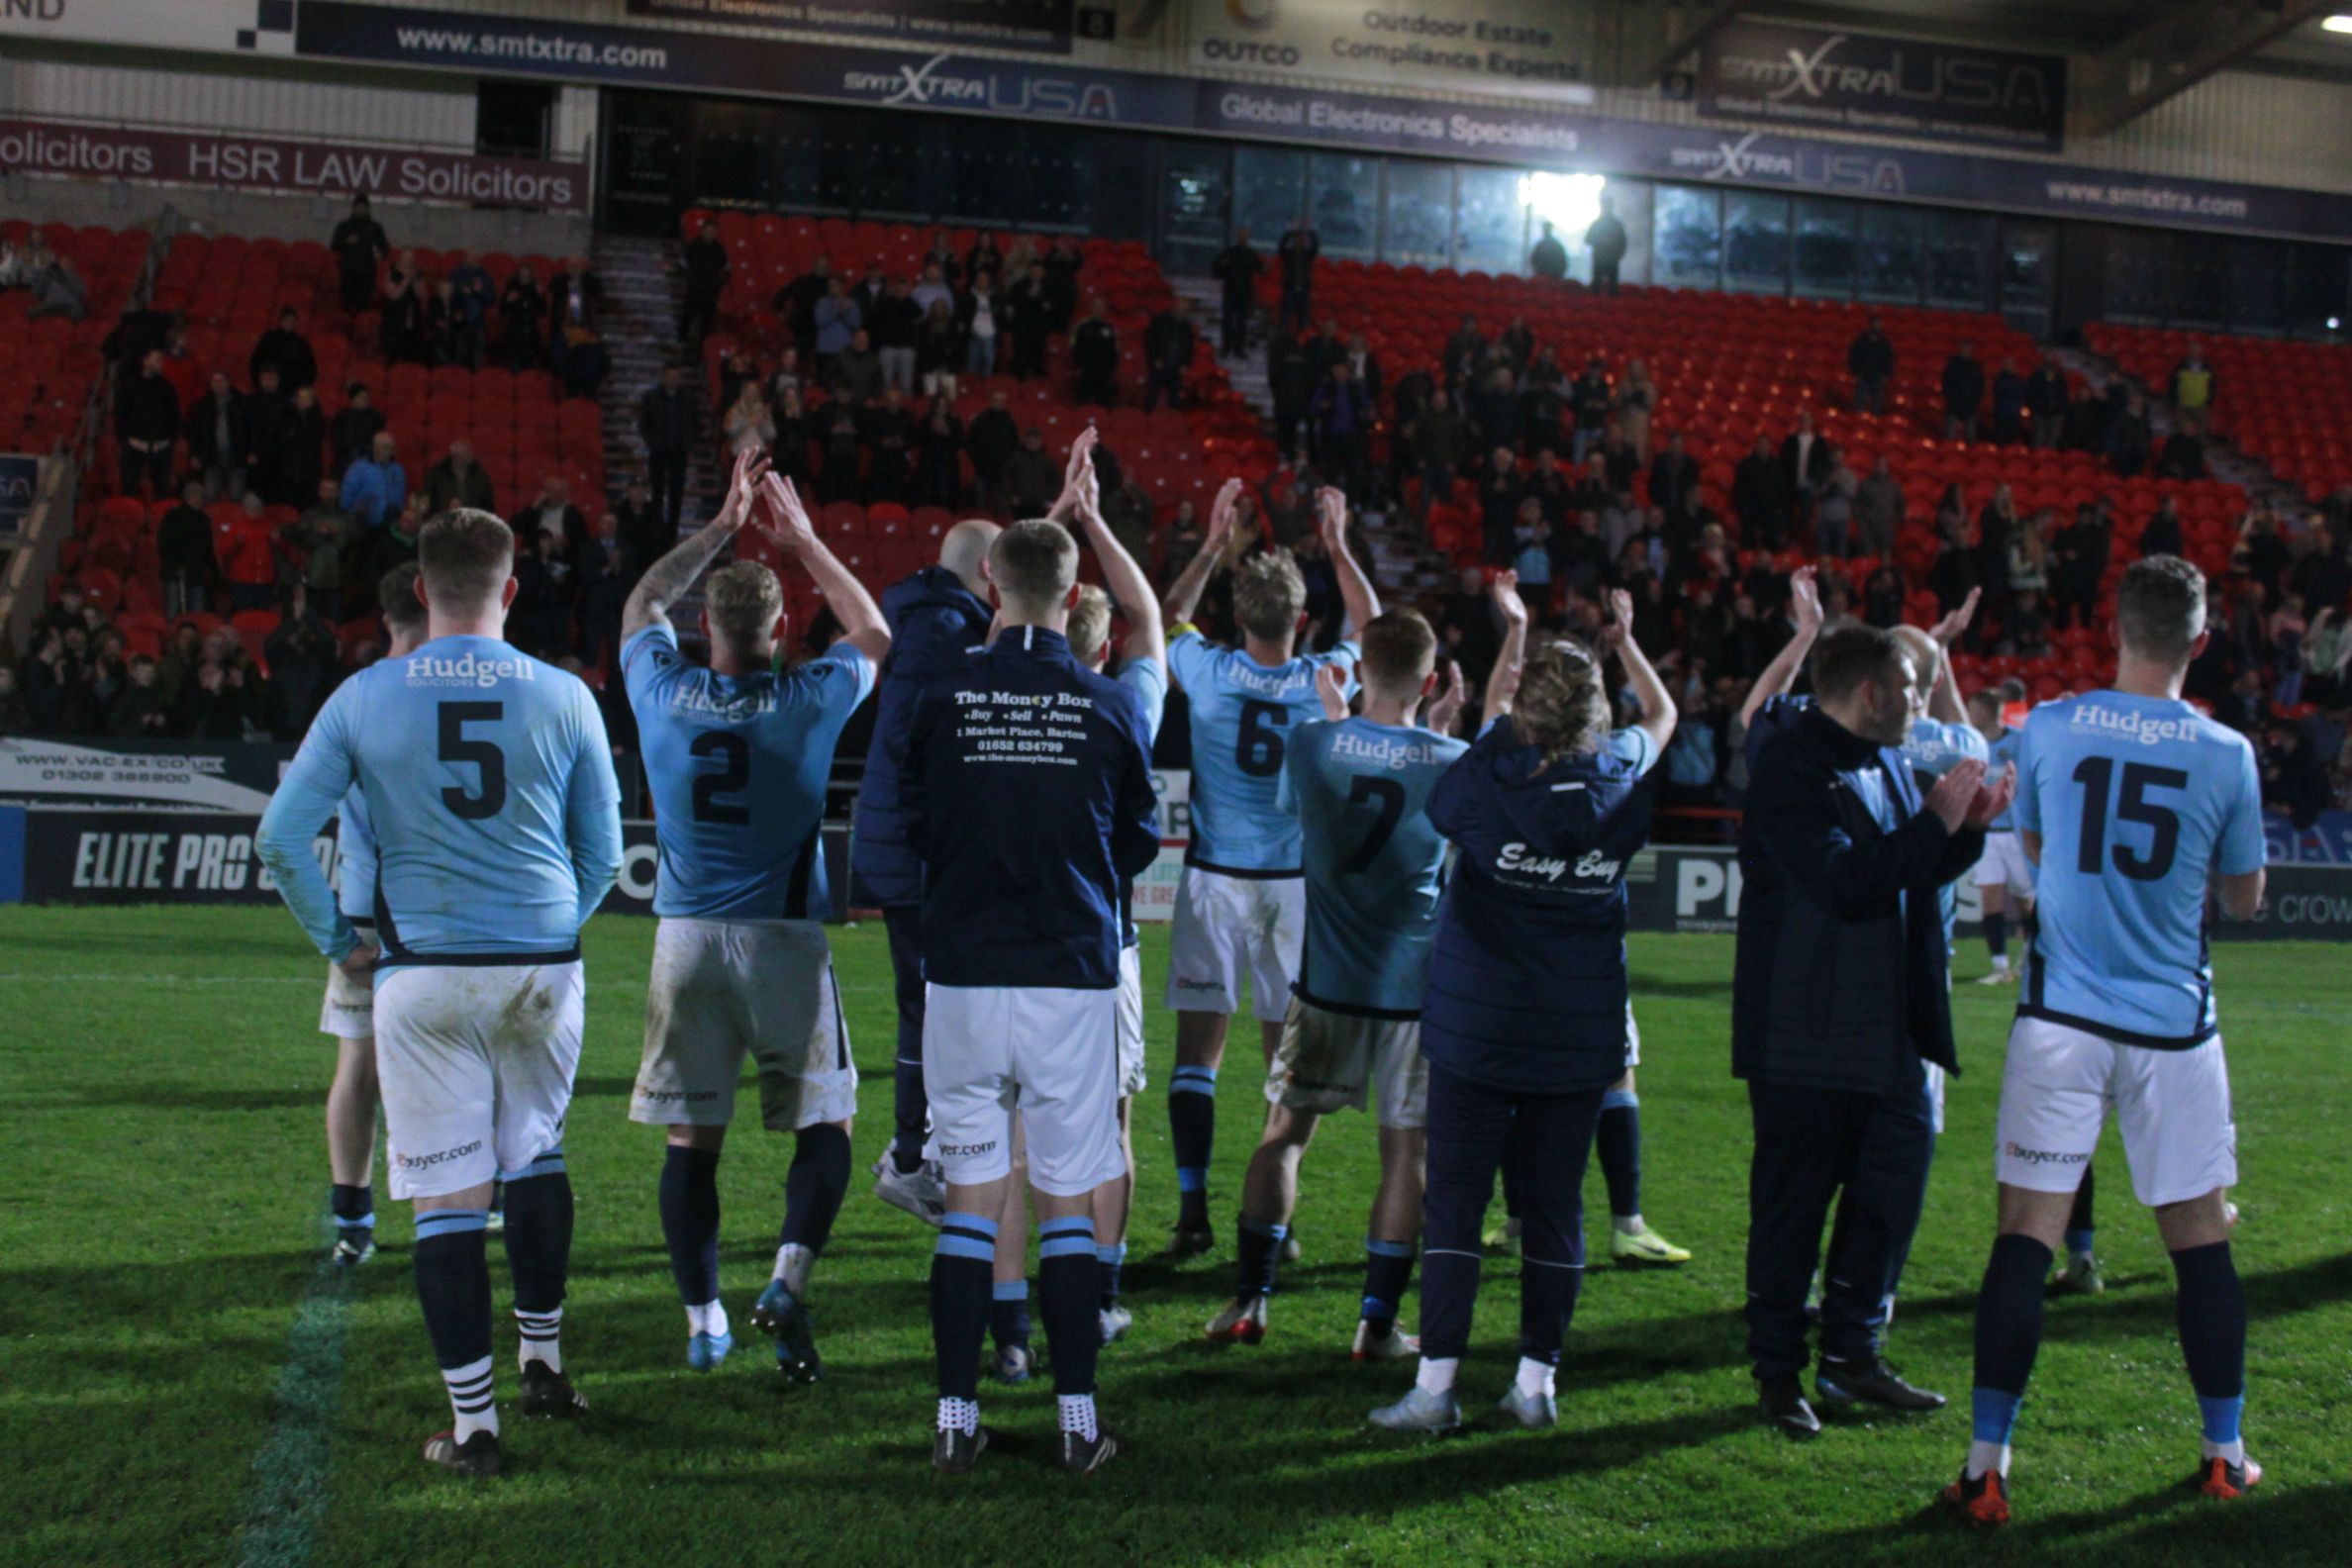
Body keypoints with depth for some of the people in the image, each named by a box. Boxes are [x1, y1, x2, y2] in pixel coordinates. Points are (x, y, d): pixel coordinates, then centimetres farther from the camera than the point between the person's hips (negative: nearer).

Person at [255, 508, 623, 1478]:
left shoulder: (364, 699, -3)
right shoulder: (562, 698, -2)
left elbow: (280, 837, -2)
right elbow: (603, 854, 5)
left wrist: (337, 942, 10)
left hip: (424, 974, -1)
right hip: (543, 968, 1)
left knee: (449, 1196, 3)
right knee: (536, 1156, 22)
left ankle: (473, 1424, 8)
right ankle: (544, 1365, 31)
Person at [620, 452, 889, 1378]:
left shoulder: (662, 692, -2)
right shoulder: (808, 700, -7)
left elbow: (642, 604, 20)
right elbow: (872, 634, 14)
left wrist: (723, 527, 24)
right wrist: (802, 540, 19)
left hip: (686, 937, 2)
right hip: (783, 939, -2)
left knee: (690, 1139, 10)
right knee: (823, 1124, 9)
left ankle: (703, 1320, 15)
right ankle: (787, 1282, -9)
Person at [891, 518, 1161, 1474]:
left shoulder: (942, 699, -3)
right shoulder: (1110, 708, -3)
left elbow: (911, 826, 8)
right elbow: (1139, 841, 9)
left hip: (964, 974, 0)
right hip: (1073, 975, 0)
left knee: (969, 1198, 8)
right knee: (1068, 1205, 6)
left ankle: (956, 1420, 11)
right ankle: (1078, 1422, 10)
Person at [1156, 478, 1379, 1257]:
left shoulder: (1211, 673, -8)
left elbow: (1169, 617, 15)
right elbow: (1373, 627, 16)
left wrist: (1215, 545, 21)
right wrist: (1340, 549, 25)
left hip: (1215, 878, -1)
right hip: (1293, 881, 1)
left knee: (1197, 1053, 2)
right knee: (1288, 1055, 8)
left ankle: (1193, 1213, -2)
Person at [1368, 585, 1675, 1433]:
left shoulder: (1489, 779, -9)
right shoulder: (1620, 778, -3)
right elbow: (1662, 716, 20)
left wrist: (1510, 643, 26)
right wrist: (1626, 644, 29)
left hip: (1477, 1028, -2)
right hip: (1580, 1036, 2)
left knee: (1453, 1203, 1)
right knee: (1554, 1206, 8)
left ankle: (1436, 1383, 0)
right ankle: (1536, 1379, 15)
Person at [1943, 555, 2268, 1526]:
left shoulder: (2047, 730, -3)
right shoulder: (2226, 754, -4)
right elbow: (2245, 899, 9)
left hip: (2062, 1018, 0)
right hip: (2174, 1026, 0)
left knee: (2025, 1237, 0)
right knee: (2201, 1238, 13)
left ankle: (1987, 1469, 0)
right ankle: (2226, 1455, 25)